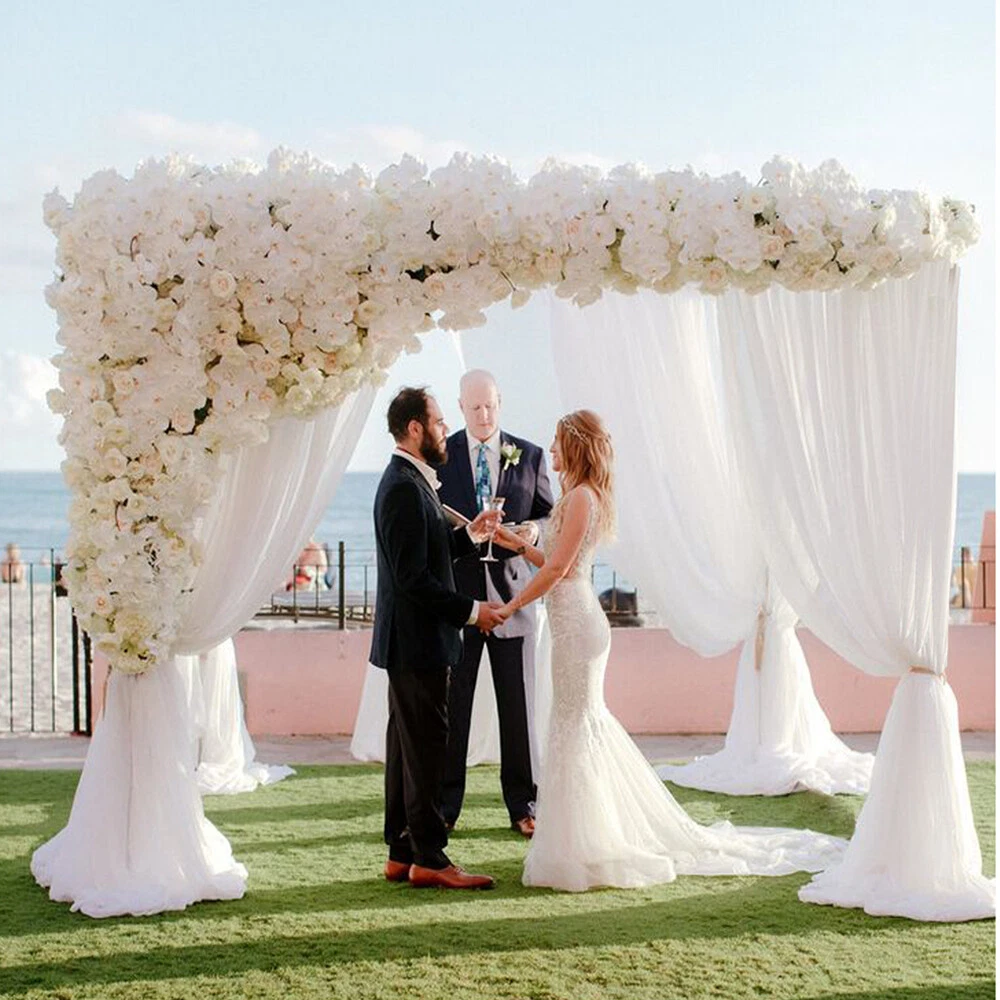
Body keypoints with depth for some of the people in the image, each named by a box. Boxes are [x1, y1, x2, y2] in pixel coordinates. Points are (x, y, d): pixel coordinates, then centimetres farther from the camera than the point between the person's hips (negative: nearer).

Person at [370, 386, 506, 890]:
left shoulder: (408, 481, 14)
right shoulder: (404, 488, -18)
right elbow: (413, 576, -23)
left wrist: (468, 535, 12)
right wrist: (470, 610, -17)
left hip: (412, 641, 11)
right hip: (417, 640, -11)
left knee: (410, 747, 13)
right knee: (426, 746, -5)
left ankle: (402, 854, 19)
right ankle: (429, 858, 0)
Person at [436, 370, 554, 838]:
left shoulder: (529, 455, 6)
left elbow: (548, 514, 12)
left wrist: (535, 528, -10)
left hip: (511, 592, 1)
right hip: (457, 592, -1)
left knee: (518, 704, 4)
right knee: (451, 704, 1)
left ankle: (522, 805, 13)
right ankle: (444, 806, 10)